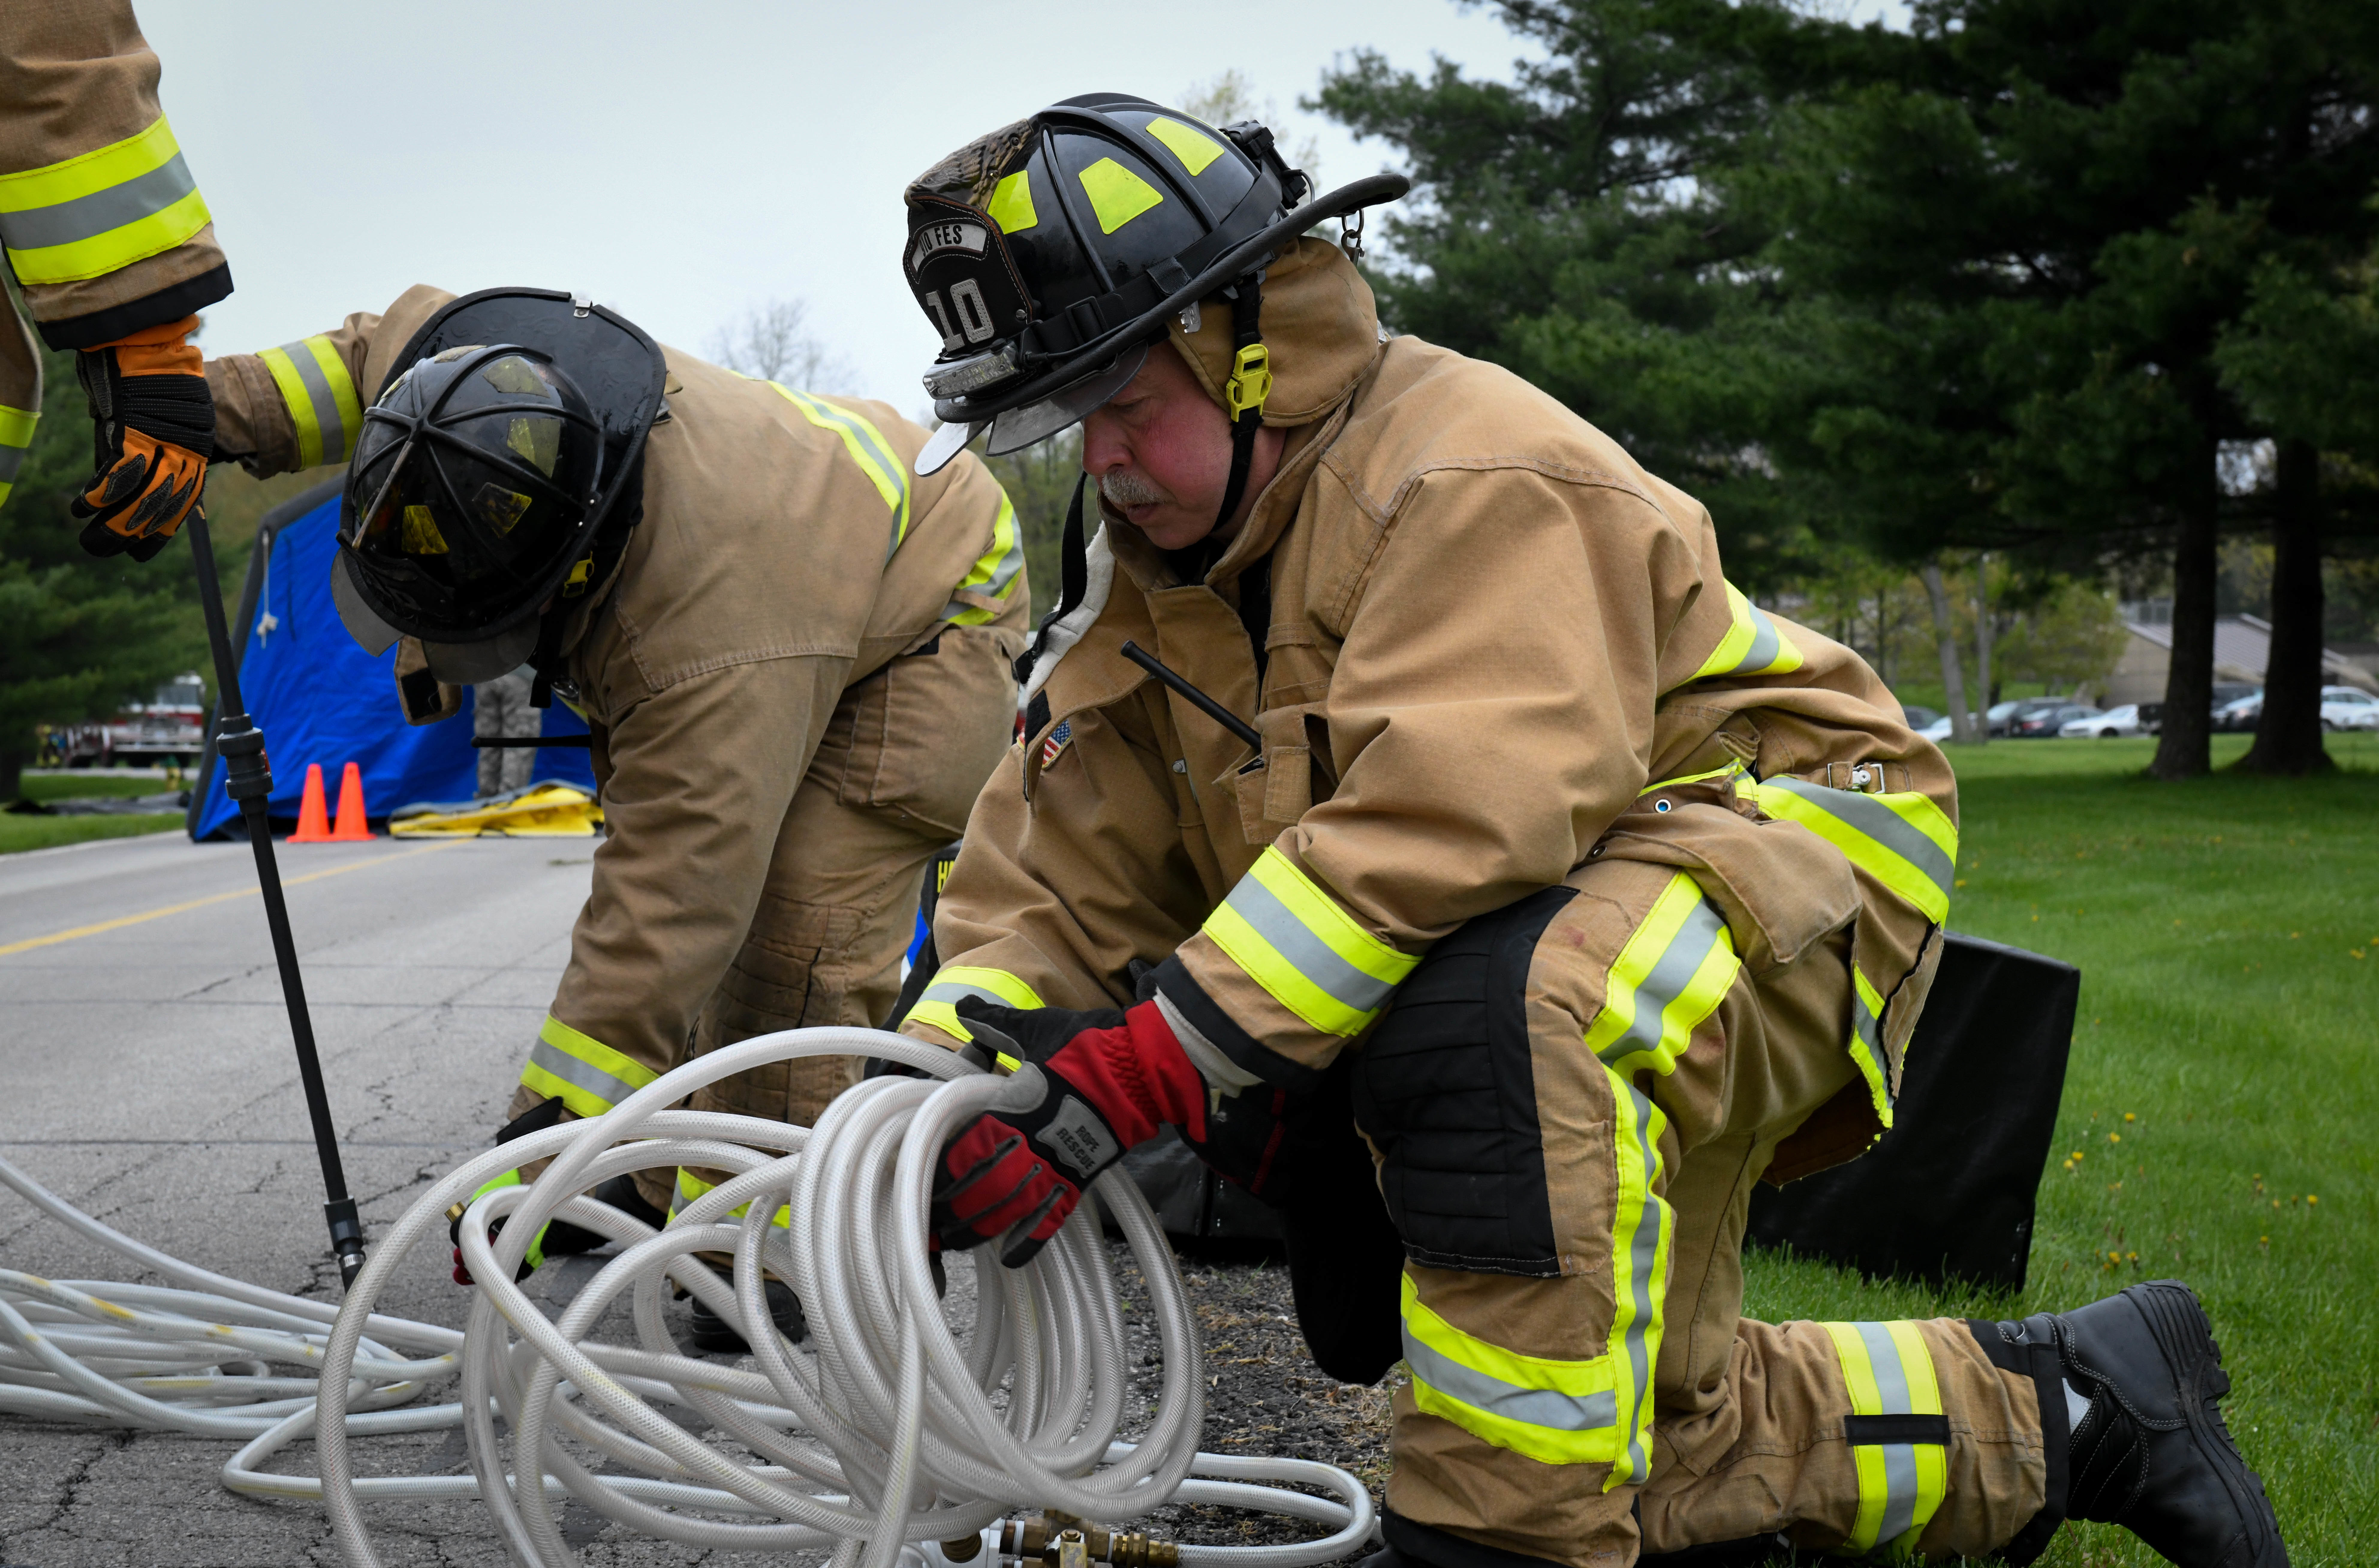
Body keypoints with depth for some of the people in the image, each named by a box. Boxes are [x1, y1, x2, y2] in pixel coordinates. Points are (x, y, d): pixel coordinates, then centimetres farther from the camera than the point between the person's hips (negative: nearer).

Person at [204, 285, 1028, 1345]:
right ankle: (670, 1185, 19)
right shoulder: (455, 374, -26)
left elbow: (664, 917, -42)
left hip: (919, 610, -9)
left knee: (799, 935, -23)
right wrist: (224, 413, -12)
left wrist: (545, 1150, -39)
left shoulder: (720, 646, -46)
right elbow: (375, 349, 1)